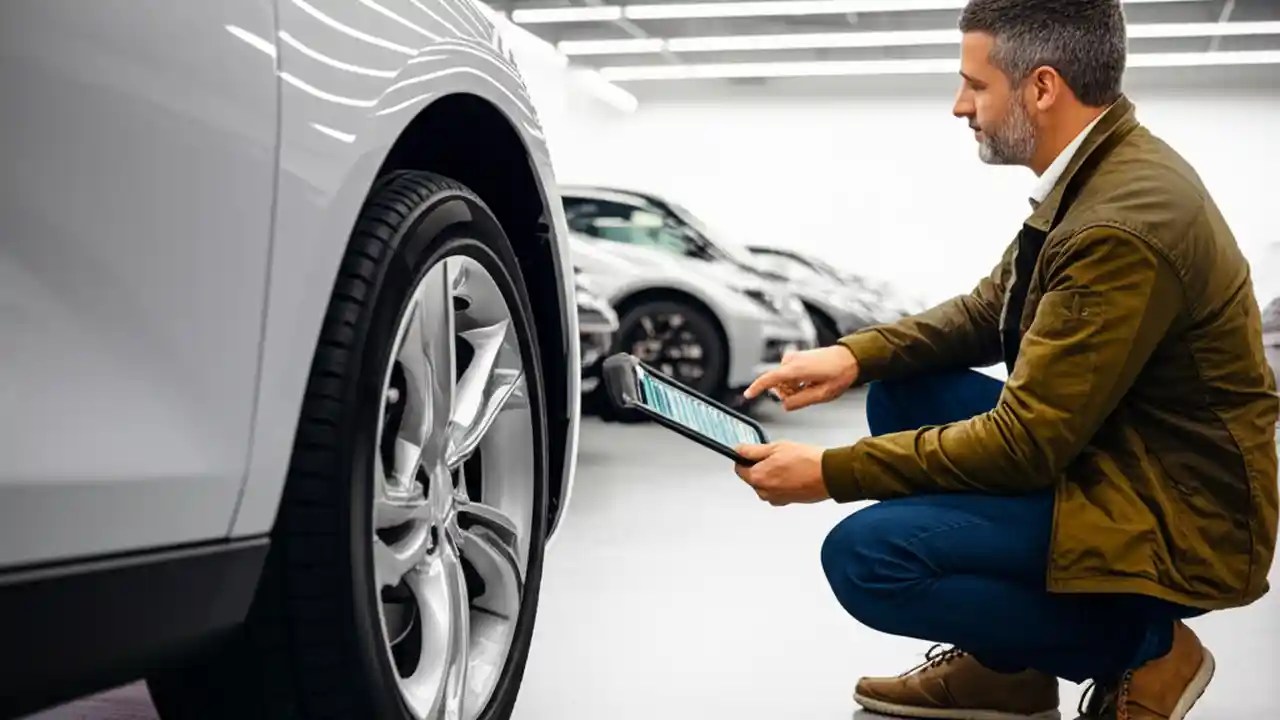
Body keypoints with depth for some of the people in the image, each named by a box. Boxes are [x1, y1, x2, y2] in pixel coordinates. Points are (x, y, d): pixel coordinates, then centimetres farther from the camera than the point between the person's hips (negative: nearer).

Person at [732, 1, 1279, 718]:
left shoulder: (1122, 226, -27)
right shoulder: (1103, 167, 3)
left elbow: (1022, 445, -24)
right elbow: (989, 309, 13)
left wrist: (830, 472, -19)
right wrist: (857, 354, -3)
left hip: (1174, 516, -10)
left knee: (866, 556, -19)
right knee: (902, 394, 10)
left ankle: (1141, 646, -1)